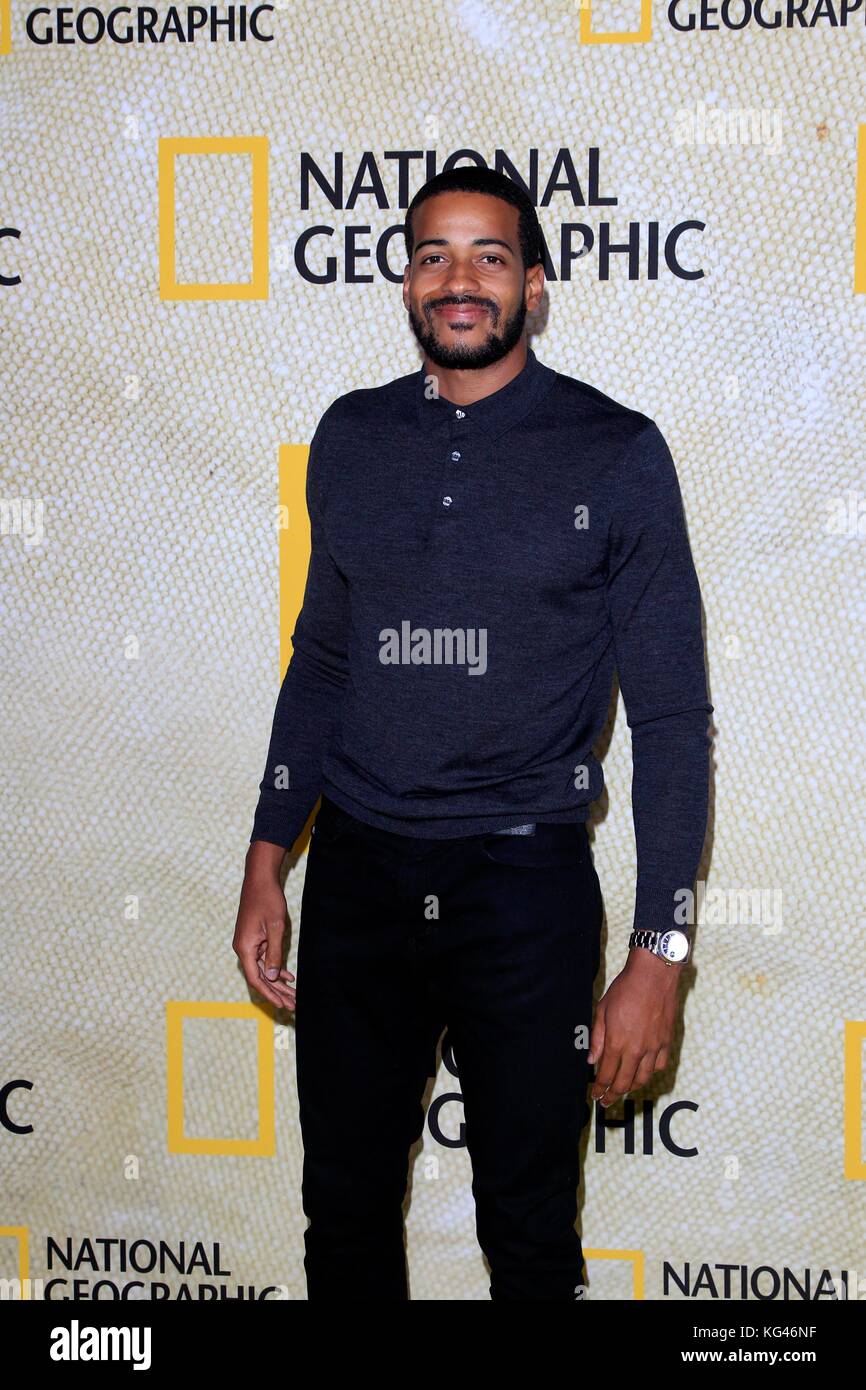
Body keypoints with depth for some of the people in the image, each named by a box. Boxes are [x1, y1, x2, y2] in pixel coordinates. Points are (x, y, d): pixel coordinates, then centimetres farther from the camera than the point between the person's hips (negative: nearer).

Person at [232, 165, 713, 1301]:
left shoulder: (615, 453, -5)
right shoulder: (351, 438, 7)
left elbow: (671, 714, -4)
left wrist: (659, 954, -9)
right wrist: (265, 867, 11)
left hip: (527, 887, -3)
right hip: (356, 877, 3)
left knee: (529, 1231, 9)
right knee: (345, 1208, 13)